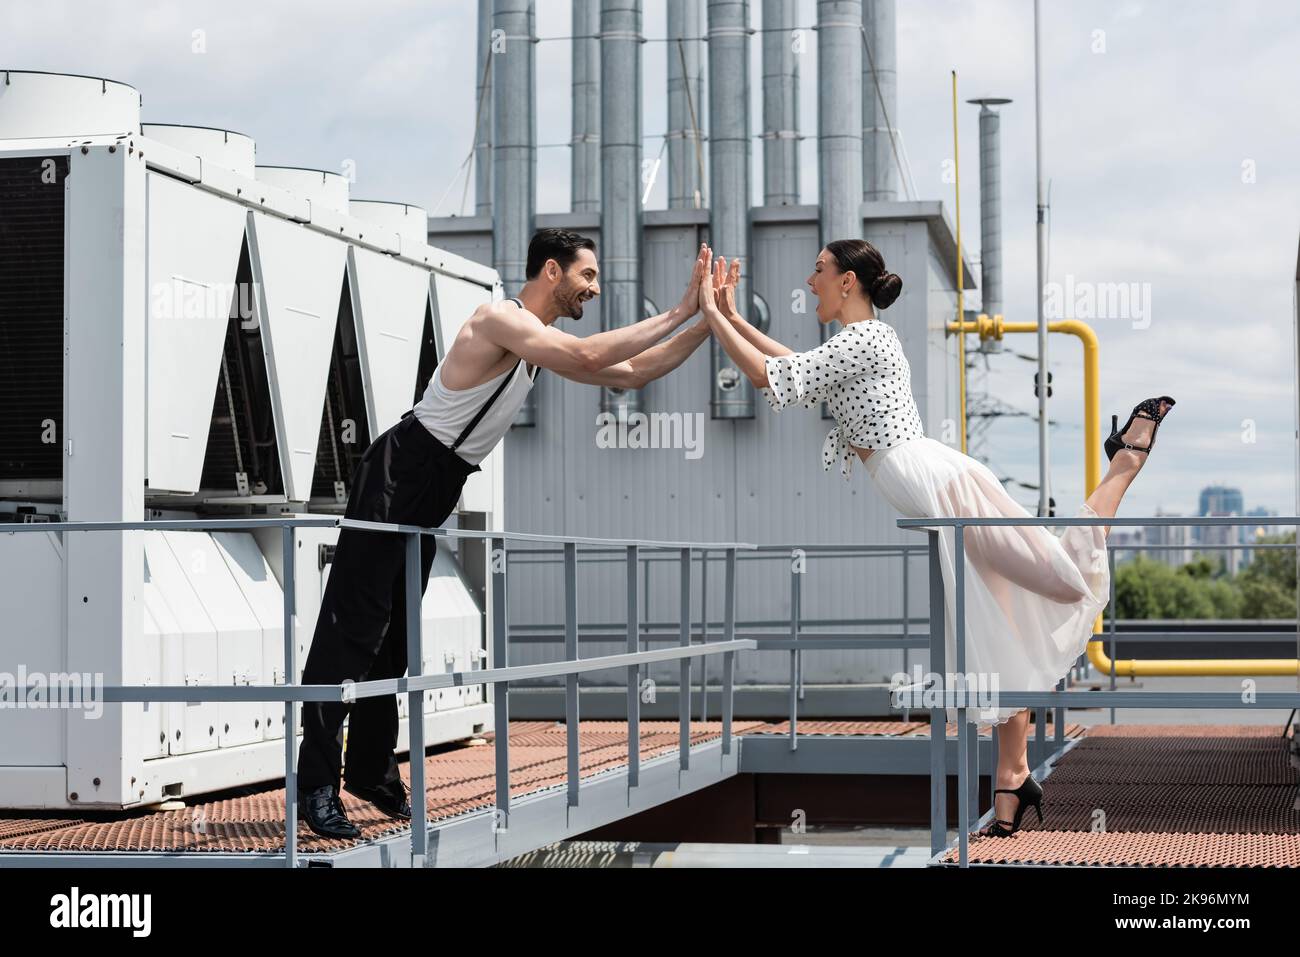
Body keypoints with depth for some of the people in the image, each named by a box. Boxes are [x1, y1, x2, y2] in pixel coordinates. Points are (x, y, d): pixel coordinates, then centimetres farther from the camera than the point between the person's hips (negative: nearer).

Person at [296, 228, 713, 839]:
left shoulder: (541, 341, 12)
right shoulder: (501, 319, -18)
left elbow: (631, 373, 16)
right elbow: (589, 358, -30)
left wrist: (705, 327, 7)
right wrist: (678, 314, -24)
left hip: (433, 492, 10)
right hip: (396, 477, -10)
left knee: (393, 636, 13)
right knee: (352, 628, -10)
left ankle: (370, 770, 20)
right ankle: (317, 787, -11)